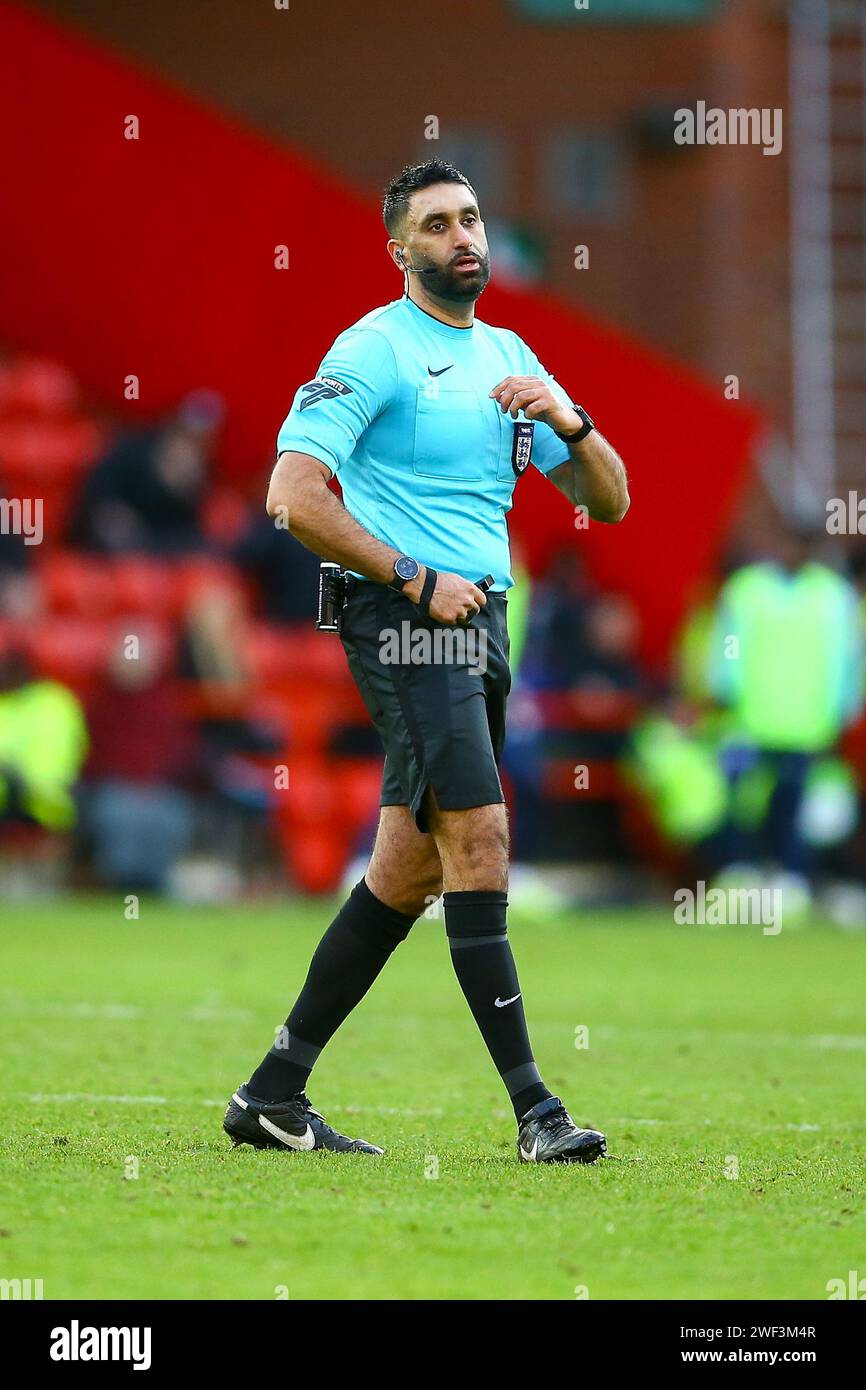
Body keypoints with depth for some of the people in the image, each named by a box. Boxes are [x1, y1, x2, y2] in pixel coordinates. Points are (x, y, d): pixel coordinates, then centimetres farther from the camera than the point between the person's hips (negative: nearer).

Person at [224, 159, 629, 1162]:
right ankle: (532, 1108, -17)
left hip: (477, 625, 8)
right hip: (403, 623, -8)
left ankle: (273, 1094, 15)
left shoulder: (507, 355, 18)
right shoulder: (376, 347, -5)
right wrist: (417, 580, -15)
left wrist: (567, 420, -2)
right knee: (478, 838, -16)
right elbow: (293, 495, -15)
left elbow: (609, 501, 18)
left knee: (408, 873, 8)